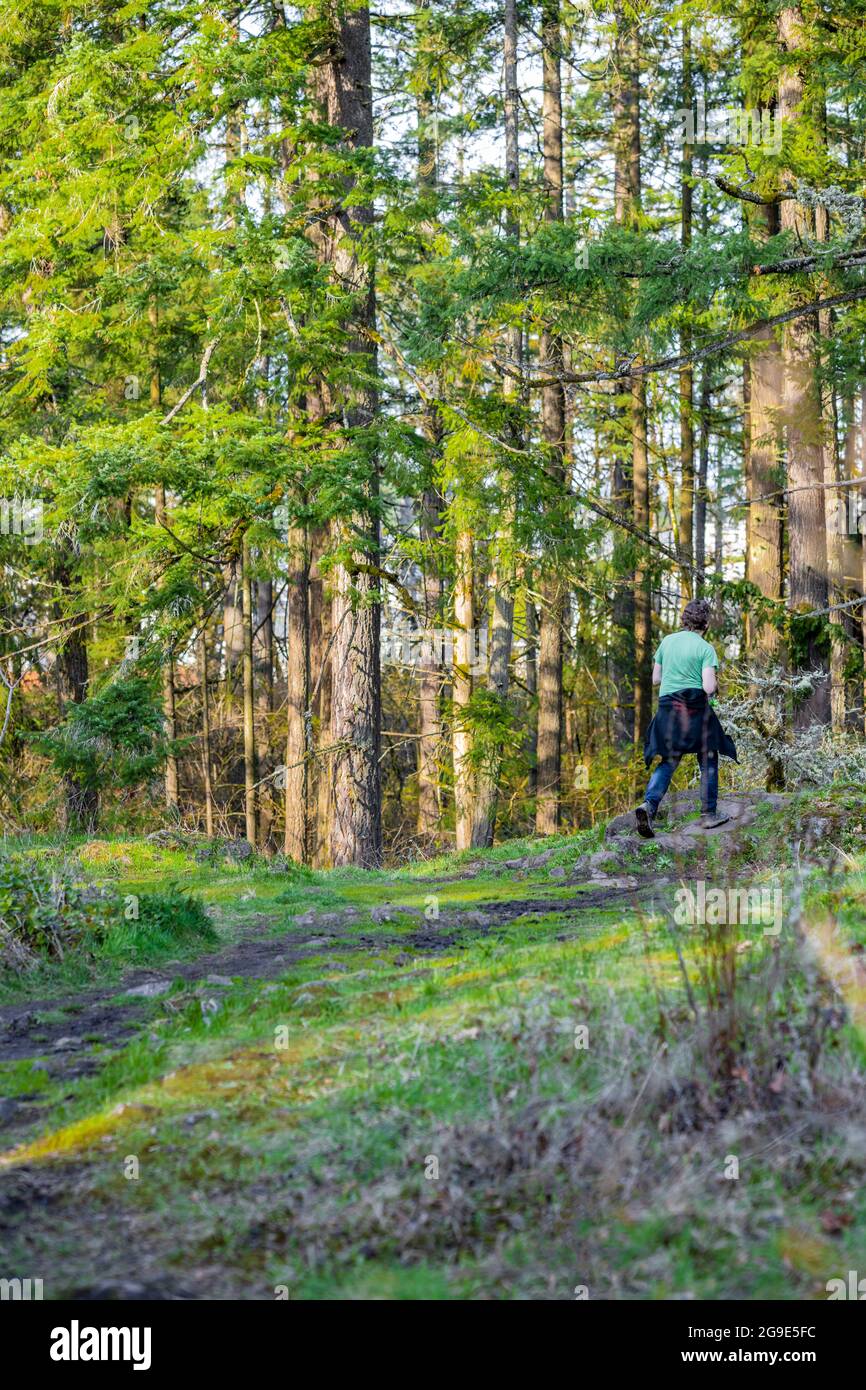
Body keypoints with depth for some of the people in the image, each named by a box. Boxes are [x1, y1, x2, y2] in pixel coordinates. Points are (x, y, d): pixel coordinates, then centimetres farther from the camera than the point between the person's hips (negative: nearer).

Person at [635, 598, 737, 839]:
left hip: (667, 707, 4)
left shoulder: (667, 641, 7)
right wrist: (714, 684, 8)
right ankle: (709, 814, 16)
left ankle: (649, 804, -14)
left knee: (668, 762, 9)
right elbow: (709, 687, -15)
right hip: (696, 708, -4)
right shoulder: (705, 649, -7)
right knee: (708, 760, 12)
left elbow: (655, 679, 12)